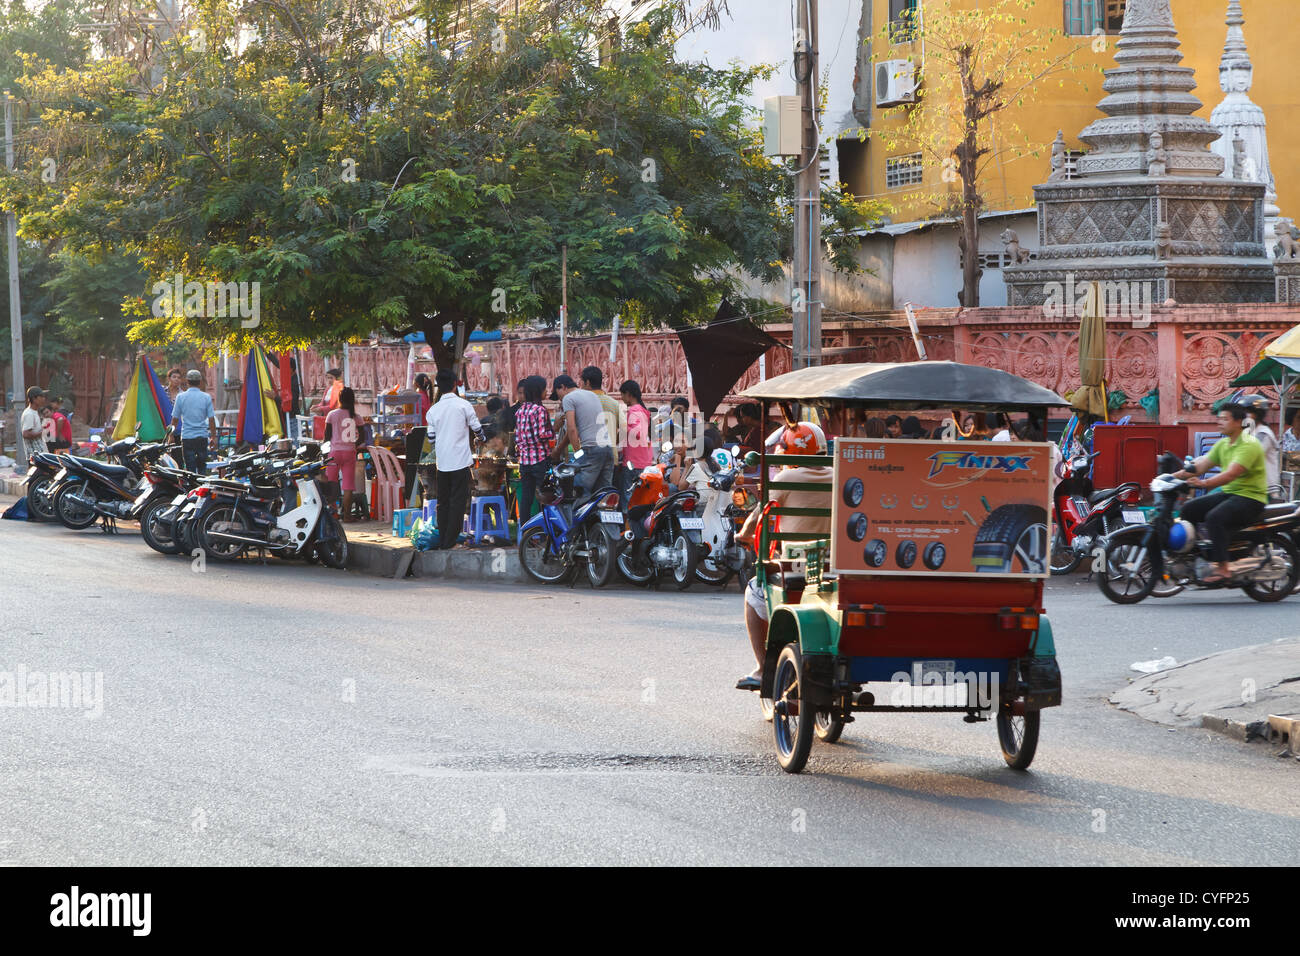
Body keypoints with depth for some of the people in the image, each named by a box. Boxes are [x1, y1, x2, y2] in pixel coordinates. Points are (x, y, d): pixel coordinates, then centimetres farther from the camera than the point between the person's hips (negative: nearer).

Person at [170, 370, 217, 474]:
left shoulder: (181, 397, -2)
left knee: (190, 467, 1)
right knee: (202, 467, 9)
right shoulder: (206, 397, -1)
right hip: (202, 436, 1)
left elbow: (175, 419, 3)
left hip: (187, 437, -1)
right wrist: (213, 436, 9)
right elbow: (211, 419, -1)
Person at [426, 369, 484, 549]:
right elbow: (476, 428, 3)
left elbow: (431, 438, 9)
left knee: (443, 502, 11)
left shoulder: (433, 410, 4)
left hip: (442, 463, 4)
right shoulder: (463, 405, -6)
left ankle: (442, 540, 12)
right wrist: (481, 438, 26)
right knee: (458, 501, -1)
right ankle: (449, 541, -5)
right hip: (460, 460, -4)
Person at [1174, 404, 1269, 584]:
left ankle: (1222, 568, -33)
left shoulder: (1249, 445, -16)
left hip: (1250, 496, -10)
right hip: (1228, 494, 10)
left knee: (1215, 517, -33)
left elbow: (1231, 474, -28)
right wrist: (1174, 476, -3)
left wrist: (1204, 483, -39)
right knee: (1188, 510, 1)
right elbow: (1201, 464, 9)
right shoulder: (1222, 444, 14)